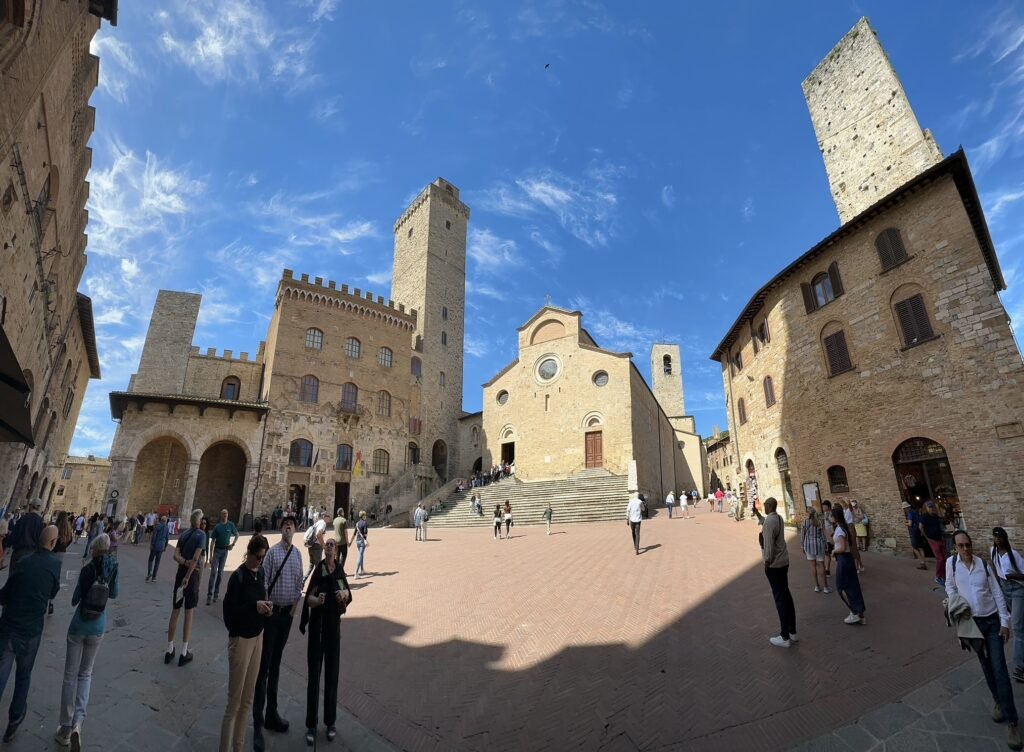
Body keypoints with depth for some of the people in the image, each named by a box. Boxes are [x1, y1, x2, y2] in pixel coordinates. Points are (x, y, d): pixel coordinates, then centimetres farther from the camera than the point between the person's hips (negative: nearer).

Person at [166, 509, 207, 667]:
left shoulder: (183, 534, 6)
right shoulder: (201, 535, -12)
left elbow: (175, 555, -4)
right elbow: (196, 558, -20)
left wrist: (184, 562, -16)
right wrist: (187, 577, -15)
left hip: (180, 573, 5)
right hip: (192, 575, -5)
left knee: (175, 612, 13)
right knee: (189, 613, 4)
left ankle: (169, 650, 22)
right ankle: (184, 653, 10)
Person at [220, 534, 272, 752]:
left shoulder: (260, 573, 3)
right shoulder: (238, 577, -19)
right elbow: (228, 610, -18)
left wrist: (265, 607, -8)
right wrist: (254, 606, -25)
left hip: (258, 636, 7)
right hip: (241, 639, -7)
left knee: (247, 700, 17)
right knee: (234, 702, 5)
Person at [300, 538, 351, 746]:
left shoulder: (339, 570, -1)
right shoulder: (318, 571, -11)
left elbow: (348, 593, 9)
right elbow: (308, 598, -16)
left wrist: (344, 593, -13)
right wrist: (316, 599, -38)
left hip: (334, 626, 3)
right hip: (317, 626, -3)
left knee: (332, 674, 10)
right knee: (313, 675, 4)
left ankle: (330, 722, 24)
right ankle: (311, 725, 18)